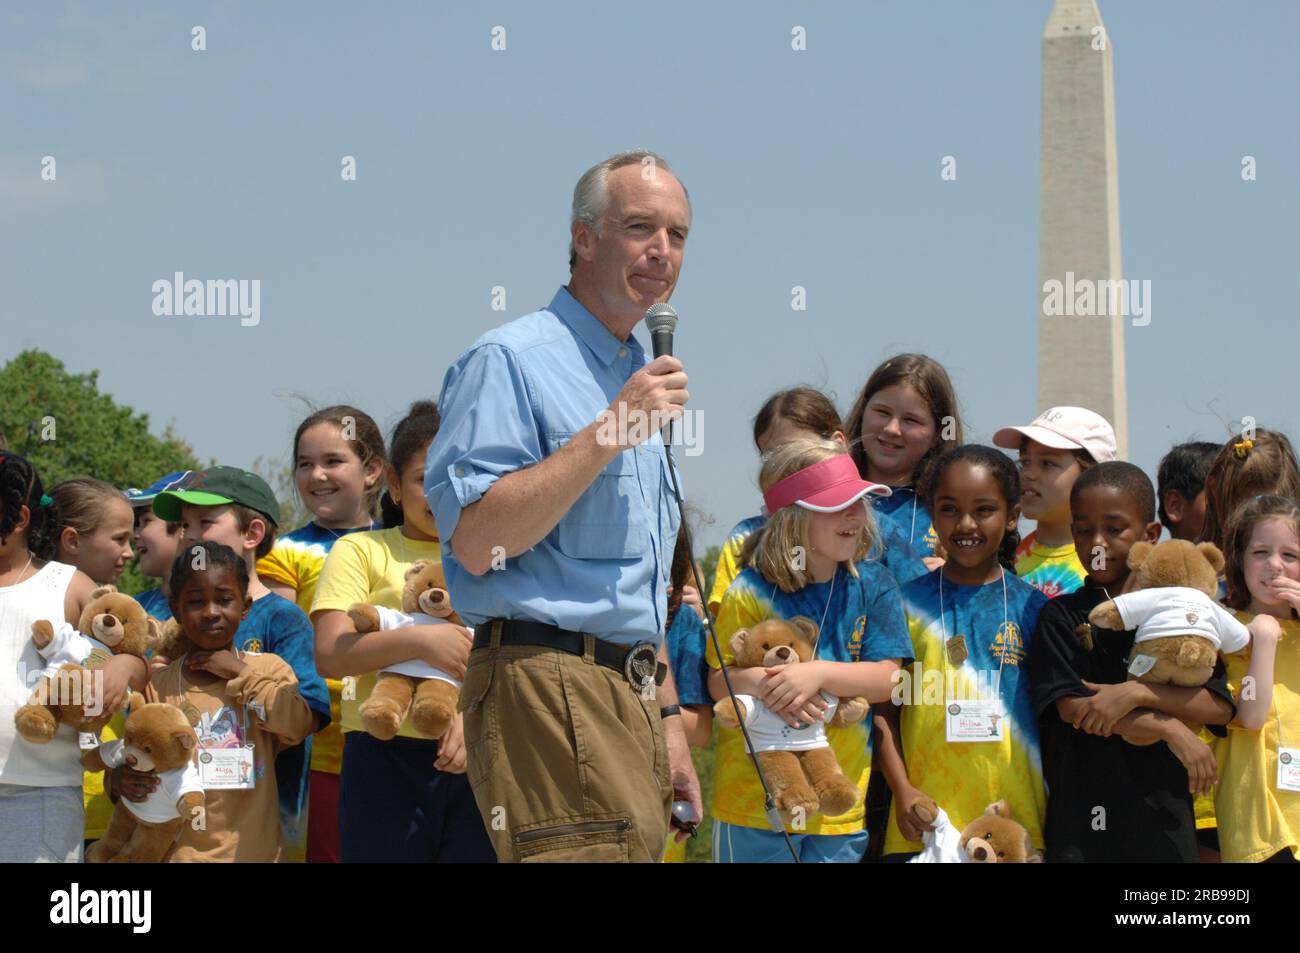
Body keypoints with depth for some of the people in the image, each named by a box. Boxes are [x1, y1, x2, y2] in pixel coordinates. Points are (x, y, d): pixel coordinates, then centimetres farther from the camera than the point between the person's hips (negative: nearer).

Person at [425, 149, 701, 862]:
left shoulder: (638, 376, 22)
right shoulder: (511, 361, -6)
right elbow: (476, 541, -18)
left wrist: (666, 721, 22)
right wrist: (613, 429, -17)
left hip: (631, 696, 9)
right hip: (550, 690, -9)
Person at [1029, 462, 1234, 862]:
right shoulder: (1061, 616, 3)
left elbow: (1220, 706, -2)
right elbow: (1071, 706, -9)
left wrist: (1136, 693, -15)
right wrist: (1171, 729, -11)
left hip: (1162, 812, 2)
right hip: (1081, 810, -2)